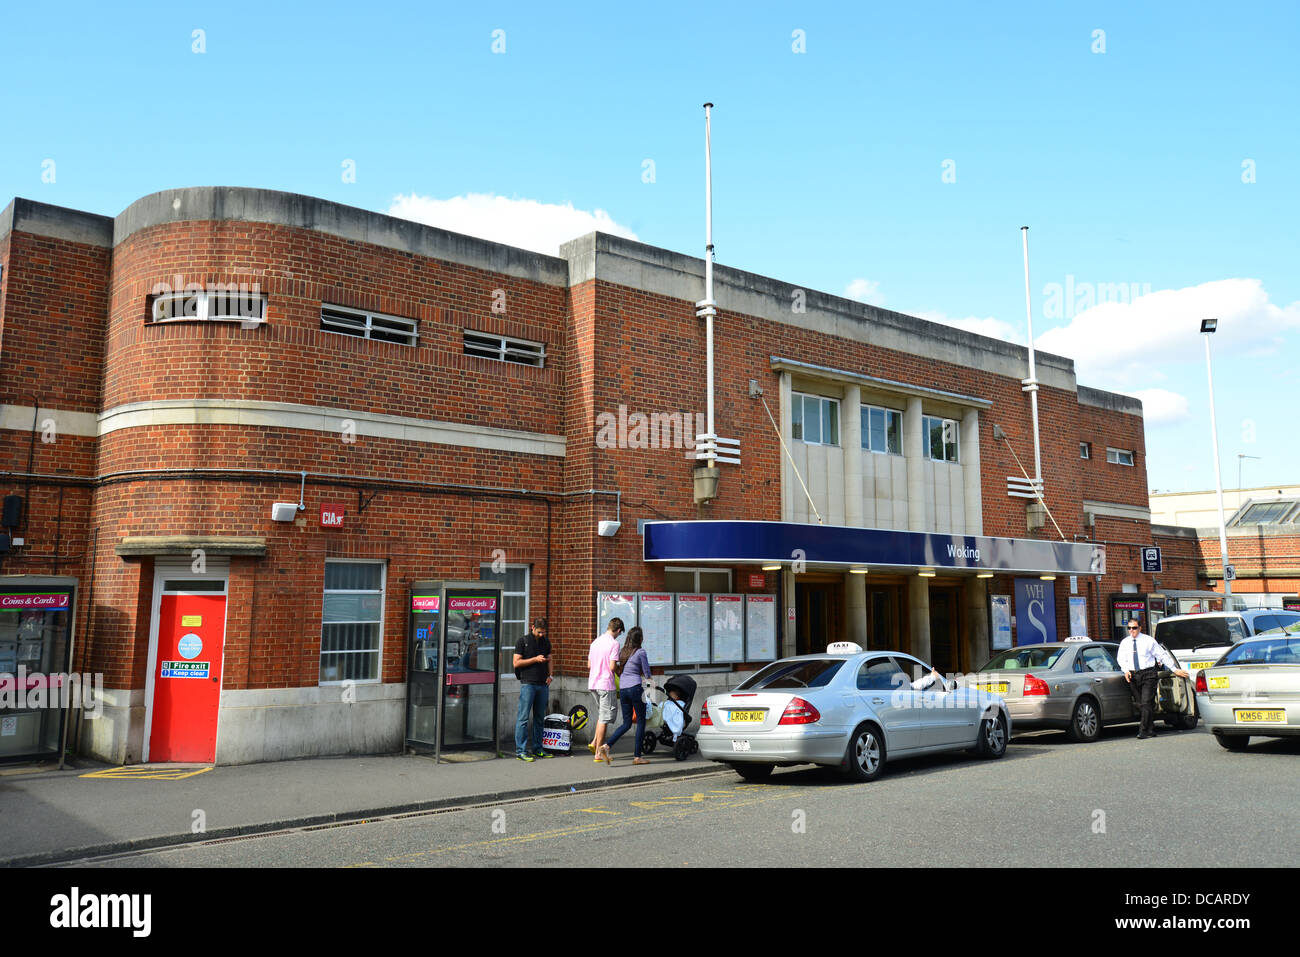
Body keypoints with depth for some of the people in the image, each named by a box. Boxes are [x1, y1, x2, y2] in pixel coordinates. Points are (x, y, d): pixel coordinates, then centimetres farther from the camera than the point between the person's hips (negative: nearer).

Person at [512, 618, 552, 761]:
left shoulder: (546, 642, 14)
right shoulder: (522, 641, -3)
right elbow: (516, 663, -7)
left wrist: (549, 675, 6)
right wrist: (535, 659, -13)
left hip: (543, 684, 6)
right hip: (528, 683, -6)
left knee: (539, 718, 10)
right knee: (523, 718, -6)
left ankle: (537, 749, 17)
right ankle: (520, 750, -3)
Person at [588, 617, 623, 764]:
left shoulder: (595, 642, 11)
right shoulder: (614, 643, -12)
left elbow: (589, 665, 14)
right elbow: (612, 667, -17)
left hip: (593, 684, 7)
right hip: (606, 684, -7)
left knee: (601, 714, 22)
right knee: (604, 718, -1)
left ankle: (595, 742, 13)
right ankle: (598, 753, 1)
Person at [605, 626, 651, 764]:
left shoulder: (623, 652, 13)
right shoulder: (640, 652, -6)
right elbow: (647, 674, -3)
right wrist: (642, 674, 19)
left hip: (622, 689, 6)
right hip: (635, 688, -6)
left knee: (626, 723, 13)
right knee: (641, 721, 5)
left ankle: (607, 745, -5)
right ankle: (637, 756, 4)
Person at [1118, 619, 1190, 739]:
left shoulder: (1148, 640, 2)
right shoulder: (1124, 643, 11)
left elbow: (1163, 655, 5)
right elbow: (1122, 660, 9)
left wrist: (1175, 669, 3)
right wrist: (1126, 670, -10)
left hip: (1148, 675, -4)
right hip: (1132, 676, 4)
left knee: (1146, 702, -12)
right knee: (1140, 704, 4)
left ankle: (1143, 731, -12)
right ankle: (1151, 730, 13)